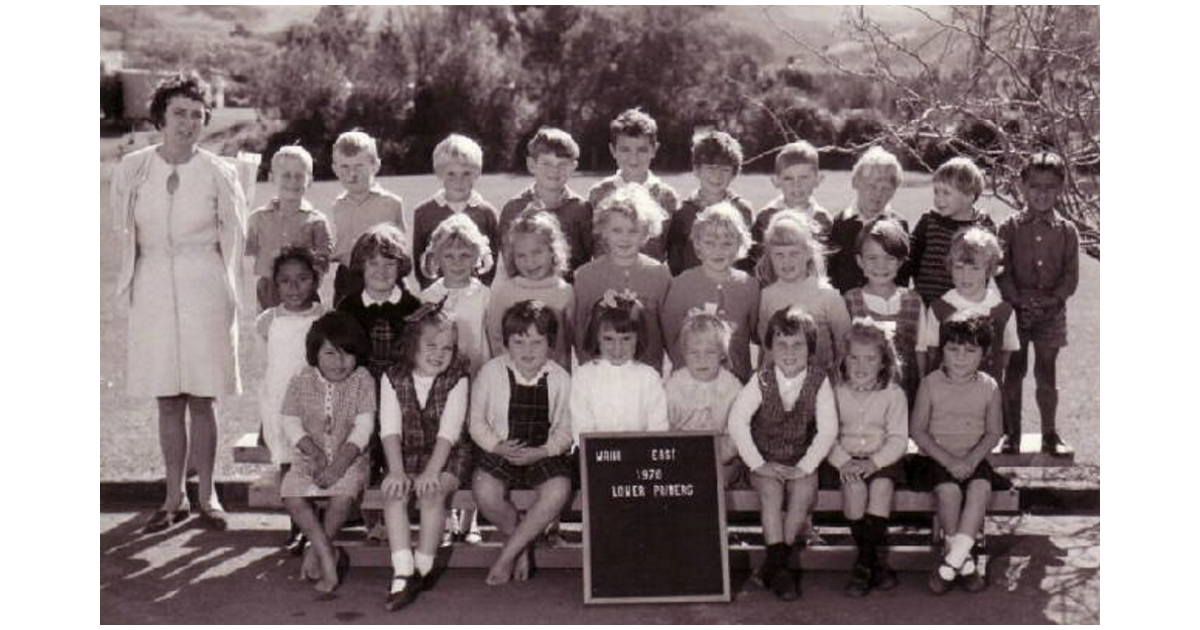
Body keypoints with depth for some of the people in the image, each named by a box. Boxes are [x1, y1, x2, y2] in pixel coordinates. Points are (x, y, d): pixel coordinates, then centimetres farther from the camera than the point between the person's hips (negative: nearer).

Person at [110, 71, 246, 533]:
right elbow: (125, 230, 13)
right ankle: (174, 498, 15)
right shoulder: (132, 170, 0)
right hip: (153, 290, 2)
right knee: (167, 403, 6)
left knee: (201, 400, 1)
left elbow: (233, 237, 7)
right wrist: (131, 283, 15)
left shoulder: (218, 174, -3)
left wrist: (226, 295, 9)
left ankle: (207, 495, 13)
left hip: (204, 288, -2)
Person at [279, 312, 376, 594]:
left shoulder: (362, 380, -2)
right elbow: (291, 423, 1)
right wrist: (314, 452, -15)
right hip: (309, 458, 2)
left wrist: (339, 464, -20)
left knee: (342, 497, -32)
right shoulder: (301, 381, 4)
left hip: (348, 459, -2)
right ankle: (328, 555, -20)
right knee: (291, 495, -27)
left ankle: (316, 551, -8)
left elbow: (363, 427, -9)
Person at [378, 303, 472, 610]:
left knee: (432, 491, -30)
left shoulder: (457, 380, -5)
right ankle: (402, 573, -31)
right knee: (393, 491, -27)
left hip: (447, 457, -2)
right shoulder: (393, 379, 0)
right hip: (406, 456, 2)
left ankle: (422, 570, -19)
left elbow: (449, 431, -14)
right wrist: (397, 471, -22)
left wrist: (432, 471, -25)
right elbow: (390, 430, -9)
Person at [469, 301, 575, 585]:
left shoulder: (559, 379, -1)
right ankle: (521, 540, 2)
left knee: (558, 492, -31)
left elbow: (564, 429, 3)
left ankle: (509, 553, -13)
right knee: (485, 493, -30)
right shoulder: (491, 372, -1)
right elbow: (477, 421, 4)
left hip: (545, 454, 0)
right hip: (501, 452, 0)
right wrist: (498, 446, -14)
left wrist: (541, 452, -15)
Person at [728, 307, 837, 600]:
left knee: (805, 489, -27)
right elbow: (736, 422, -14)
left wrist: (804, 467, -18)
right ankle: (779, 568, -24)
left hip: (801, 461, 1)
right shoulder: (762, 380, -9)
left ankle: (772, 565, -15)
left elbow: (828, 429, -11)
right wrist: (758, 464, -19)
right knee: (770, 489, -29)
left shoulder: (818, 380, -7)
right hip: (765, 459, -1)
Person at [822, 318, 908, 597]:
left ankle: (863, 563, -23)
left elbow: (899, 438, -4)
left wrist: (874, 461, -19)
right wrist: (843, 461, -17)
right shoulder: (835, 393, 4)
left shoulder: (893, 394, 1)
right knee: (854, 486, -31)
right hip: (844, 458, 0)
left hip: (882, 458, 0)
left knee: (882, 485, -31)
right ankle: (875, 561, -18)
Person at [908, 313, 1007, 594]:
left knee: (981, 487, -30)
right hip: (936, 458, -1)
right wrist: (947, 459, -14)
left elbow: (993, 432, 3)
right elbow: (917, 430, -4)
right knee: (949, 490, -31)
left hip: (973, 459, 2)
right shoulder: (930, 384, -4)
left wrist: (971, 459, -14)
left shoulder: (989, 387, 1)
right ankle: (965, 561, -15)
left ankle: (951, 561, -28)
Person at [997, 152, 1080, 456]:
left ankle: (1050, 434, 18)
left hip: (1051, 313, 1)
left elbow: (1071, 274, -1)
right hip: (1016, 311, -1)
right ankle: (1011, 433, 13)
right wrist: (1017, 297, -16)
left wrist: (1053, 298, -15)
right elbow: (1002, 270, -5)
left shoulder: (1067, 231, 2)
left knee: (1046, 374, 7)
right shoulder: (1010, 227, 0)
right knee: (1014, 371, 4)